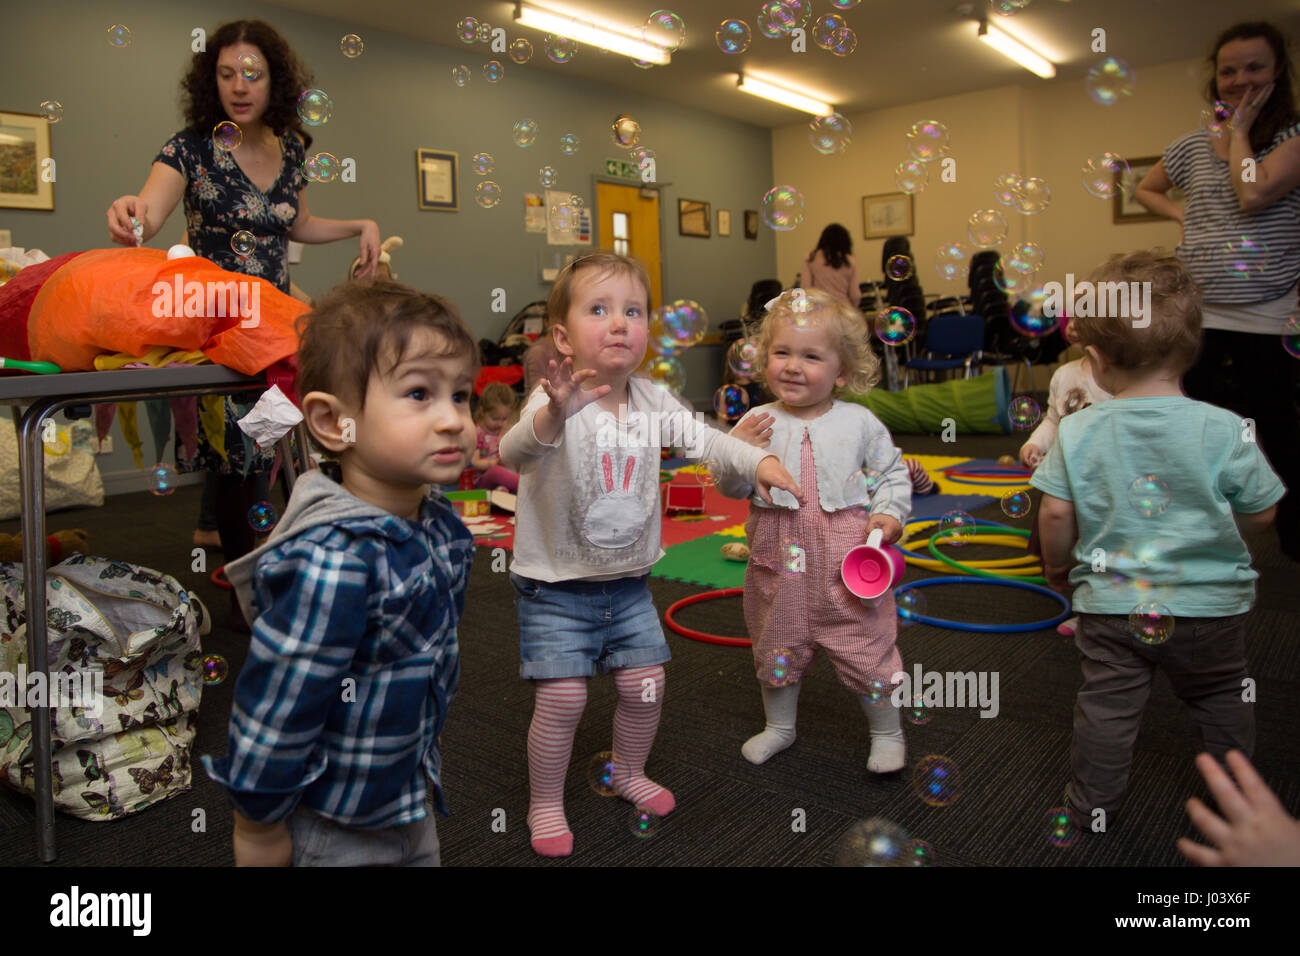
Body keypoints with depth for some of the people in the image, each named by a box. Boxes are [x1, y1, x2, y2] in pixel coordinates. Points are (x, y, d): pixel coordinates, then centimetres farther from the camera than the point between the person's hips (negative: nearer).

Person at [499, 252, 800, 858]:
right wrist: (553, 417, -61)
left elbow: (700, 437, 8)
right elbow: (514, 451, -39)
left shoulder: (651, 401, -2)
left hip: (628, 581, 6)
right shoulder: (555, 400, -21)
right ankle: (544, 804, 19)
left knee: (645, 685, 10)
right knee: (562, 697, -6)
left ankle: (627, 772, 39)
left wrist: (758, 461, -8)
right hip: (555, 584, -5)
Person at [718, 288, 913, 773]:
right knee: (776, 650, 18)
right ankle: (779, 725, 42)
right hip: (779, 564, 2)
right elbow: (731, 488, -1)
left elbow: (891, 473, 7)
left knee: (867, 650, 9)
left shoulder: (859, 422, -4)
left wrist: (890, 514, -9)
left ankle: (887, 732, 33)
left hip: (846, 564, -1)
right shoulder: (758, 422, -3)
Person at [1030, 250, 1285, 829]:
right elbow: (1260, 514, -5)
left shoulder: (1077, 430, -13)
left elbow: (1056, 512, -10)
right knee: (1221, 700, 23)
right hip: (1210, 606, 1)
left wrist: (1057, 566, 8)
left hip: (1110, 604, -1)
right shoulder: (1225, 430, -14)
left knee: (1105, 704, 12)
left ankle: (1092, 804, 26)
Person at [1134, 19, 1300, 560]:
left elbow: (1254, 194, -20)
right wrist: (1181, 214, 6)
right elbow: (1146, 190, 25)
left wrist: (1240, 128, -7)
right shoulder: (1192, 147, 9)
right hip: (1196, 311, 3)